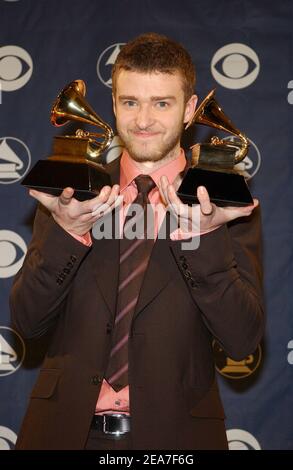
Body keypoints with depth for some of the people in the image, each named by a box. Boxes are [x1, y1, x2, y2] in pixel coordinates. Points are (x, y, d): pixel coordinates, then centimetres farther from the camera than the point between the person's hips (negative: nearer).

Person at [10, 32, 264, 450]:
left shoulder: (226, 205, -4)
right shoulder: (74, 191, 1)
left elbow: (243, 340, -11)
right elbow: (26, 320, -3)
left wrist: (203, 238, -24)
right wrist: (66, 232, -19)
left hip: (172, 432, -1)